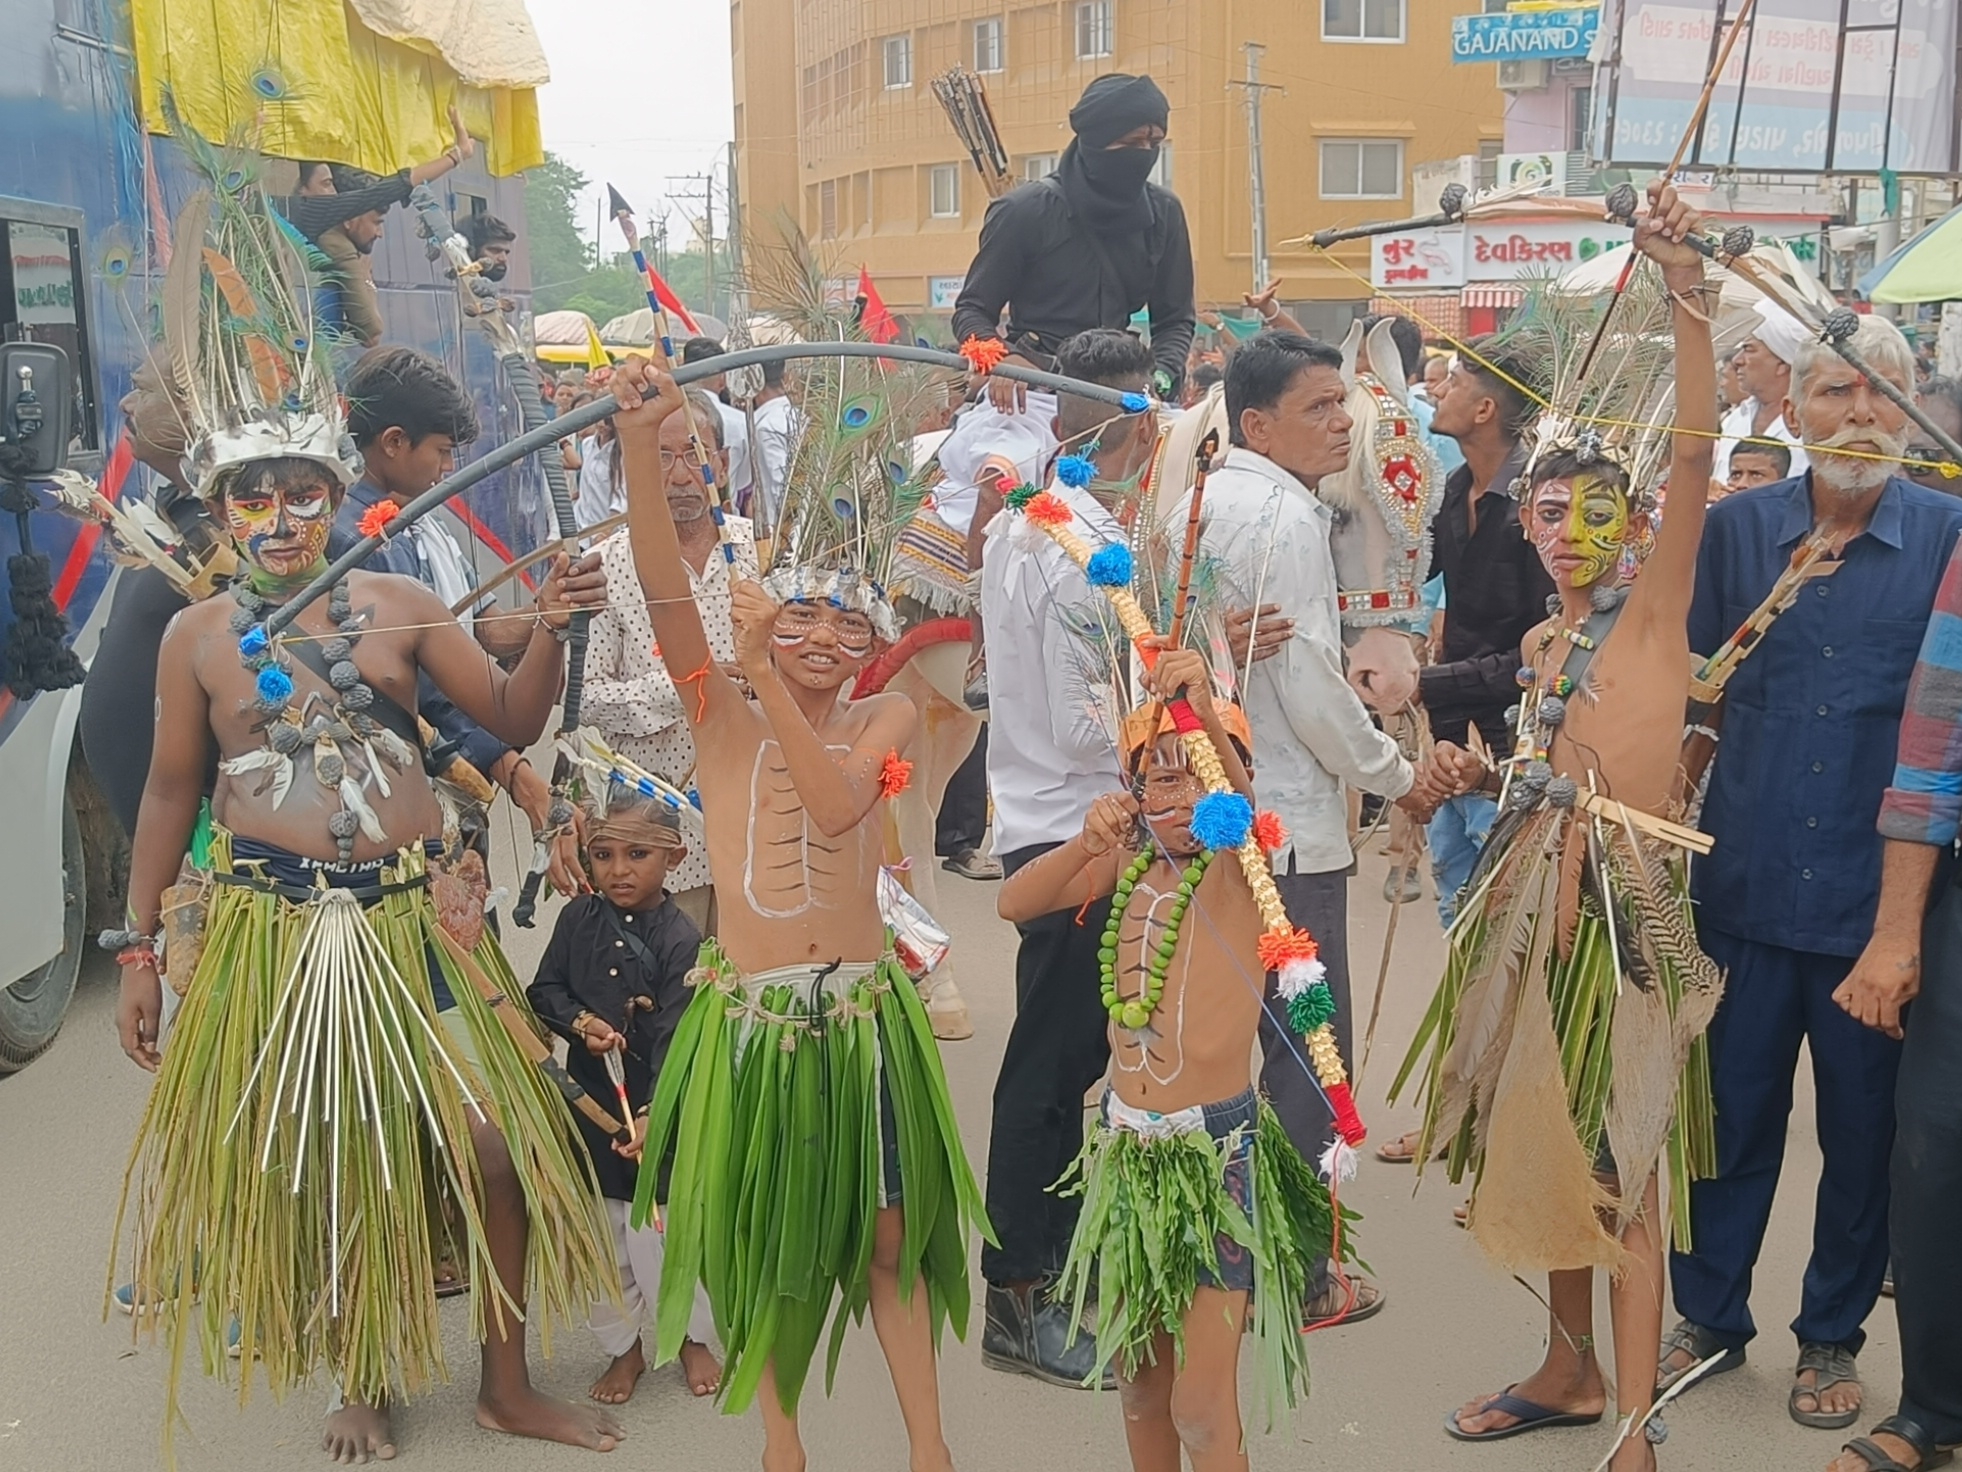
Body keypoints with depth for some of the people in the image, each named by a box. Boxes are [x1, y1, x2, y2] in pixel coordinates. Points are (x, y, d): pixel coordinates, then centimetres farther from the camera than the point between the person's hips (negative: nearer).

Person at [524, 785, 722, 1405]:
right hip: (587, 1099, 5)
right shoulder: (578, 919, 1)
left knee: (657, 1232, 0)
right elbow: (543, 991, 7)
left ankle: (694, 1336, 27)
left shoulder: (681, 940, -13)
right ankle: (624, 1346, 32)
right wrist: (580, 1022, -13)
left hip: (656, 1106, -4)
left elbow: (676, 1040, -18)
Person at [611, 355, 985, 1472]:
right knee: (761, 1233, 10)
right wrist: (640, 444, -27)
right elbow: (668, 590, -15)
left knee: (887, 1231, 8)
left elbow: (836, 800, -18)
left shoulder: (886, 718, 2)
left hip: (863, 1012, 1)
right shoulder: (725, 717, 0)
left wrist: (765, 674, -22)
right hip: (751, 1013, 0)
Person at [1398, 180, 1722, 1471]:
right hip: (1532, 894, 7)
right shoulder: (1544, 642, 14)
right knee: (1551, 1145, 14)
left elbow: (1696, 450, -19)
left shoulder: (1657, 602, -4)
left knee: (1620, 1163, -4)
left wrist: (1687, 297, -28)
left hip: (1623, 897, -7)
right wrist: (1487, 775, 4)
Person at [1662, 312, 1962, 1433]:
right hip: (1749, 882, 1)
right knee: (1731, 1110, 12)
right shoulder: (1738, 528, 2)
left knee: (1865, 1128, 12)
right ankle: (1711, 1313, 31)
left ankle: (1834, 1333, 31)